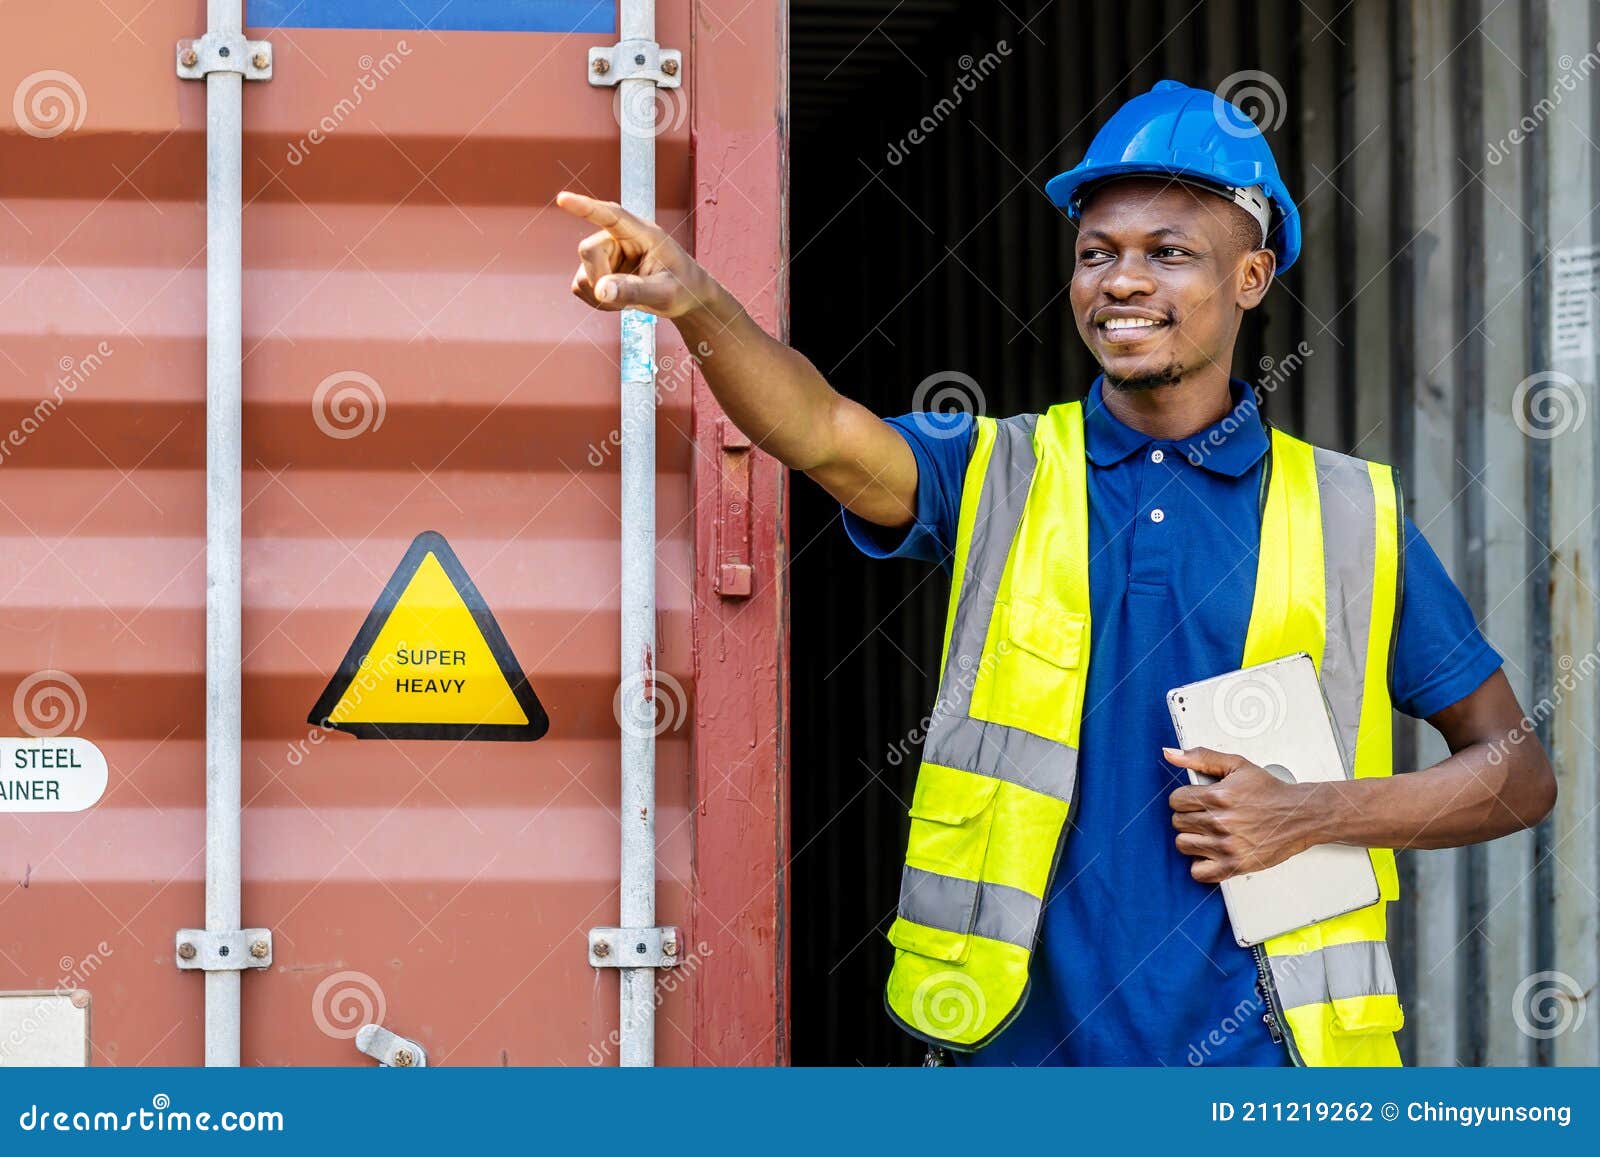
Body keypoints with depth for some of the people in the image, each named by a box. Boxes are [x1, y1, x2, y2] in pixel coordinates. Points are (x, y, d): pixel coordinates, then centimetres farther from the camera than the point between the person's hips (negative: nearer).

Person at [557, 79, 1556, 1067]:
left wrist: (1313, 816, -9)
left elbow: (1520, 773, 5)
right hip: (1027, 1037, 0)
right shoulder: (998, 476, 3)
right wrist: (698, 303, -37)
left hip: (1262, 1044, 0)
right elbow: (818, 430, -18)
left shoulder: (1351, 514, 3)